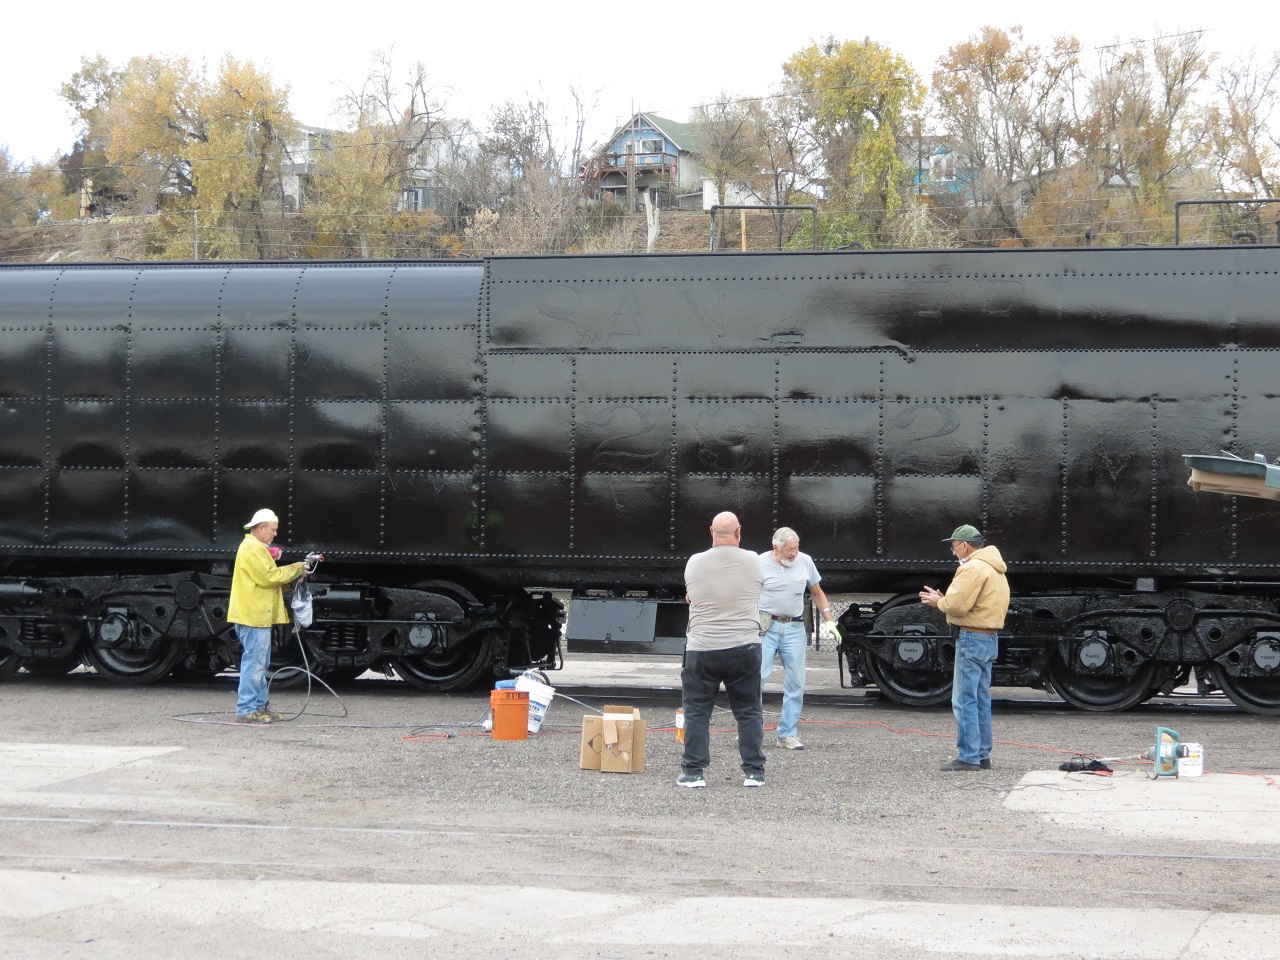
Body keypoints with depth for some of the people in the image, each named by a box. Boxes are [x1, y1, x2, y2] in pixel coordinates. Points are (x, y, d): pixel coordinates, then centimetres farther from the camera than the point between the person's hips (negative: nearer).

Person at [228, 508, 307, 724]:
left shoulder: (256, 548, 22)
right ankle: (246, 710, -9)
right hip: (254, 616, -11)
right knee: (254, 663, -10)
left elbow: (268, 576, 22)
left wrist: (292, 577, 7)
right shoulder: (253, 549, -14)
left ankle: (259, 706, 21)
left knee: (259, 665, 15)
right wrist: (296, 570, -10)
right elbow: (269, 577, -21)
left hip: (258, 615, 11)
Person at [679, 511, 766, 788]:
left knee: (697, 712, 7)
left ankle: (693, 771, 4)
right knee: (749, 712, 9)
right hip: (744, 648, 1)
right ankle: (754, 771, 10)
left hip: (701, 649, -1)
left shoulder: (694, 563, -1)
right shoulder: (753, 562, 0)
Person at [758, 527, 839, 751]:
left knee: (796, 682, 2)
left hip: (794, 629, 4)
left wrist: (829, 621, 12)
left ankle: (787, 733, 10)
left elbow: (817, 593, 18)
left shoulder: (805, 562, 6)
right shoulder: (760, 563, -5)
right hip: (765, 626, -4)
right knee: (758, 676, -13)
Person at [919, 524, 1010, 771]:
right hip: (991, 639, 10)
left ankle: (968, 757, -9)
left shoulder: (973, 568, -15)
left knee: (964, 701, -8)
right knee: (982, 700, 15)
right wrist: (944, 599, 8)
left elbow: (957, 604, -22)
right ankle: (982, 755, 19)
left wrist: (939, 601, -2)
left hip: (973, 638, -10)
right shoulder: (995, 569, 19)